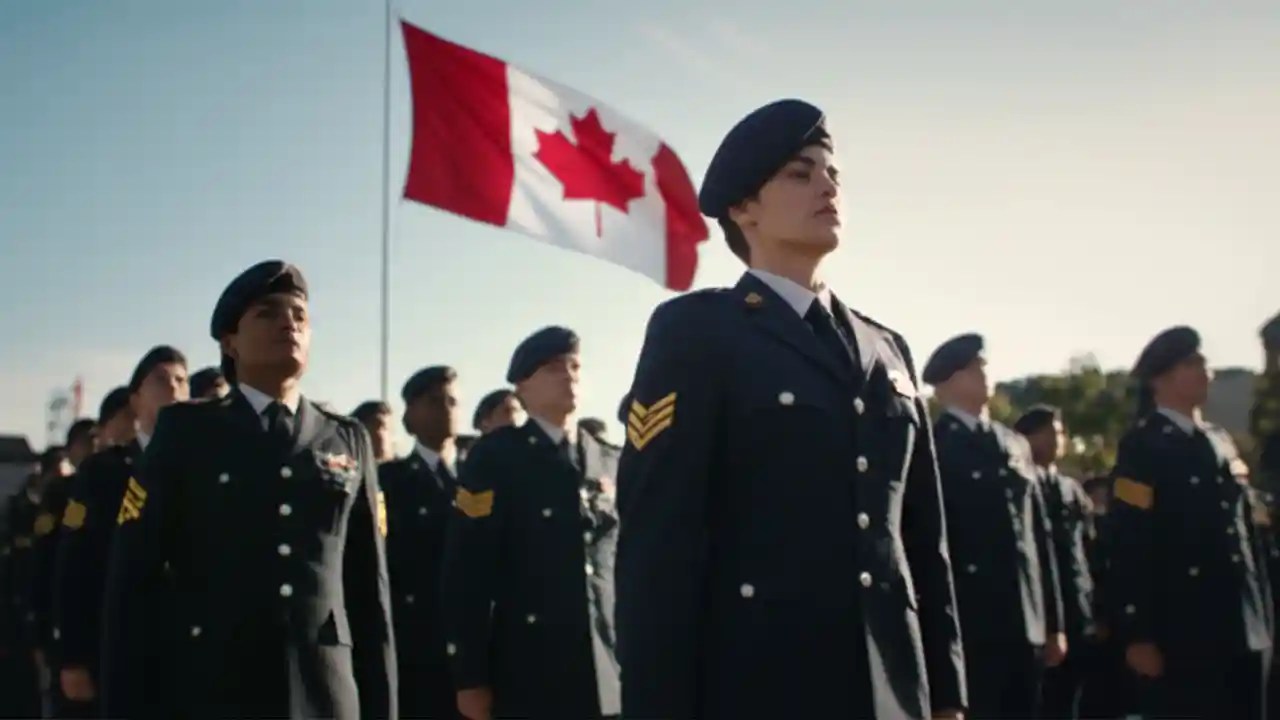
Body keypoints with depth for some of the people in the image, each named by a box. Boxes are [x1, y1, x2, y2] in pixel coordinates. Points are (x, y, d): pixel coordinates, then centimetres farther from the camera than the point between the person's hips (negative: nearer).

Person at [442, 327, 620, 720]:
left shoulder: (611, 464, 15)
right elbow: (467, 569, -5)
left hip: (609, 678, 4)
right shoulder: (496, 457, 1)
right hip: (528, 676, -4)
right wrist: (471, 676, -10)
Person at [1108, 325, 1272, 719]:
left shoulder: (1220, 441, 16)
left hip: (1243, 632, 7)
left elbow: (1246, 528, 16)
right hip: (1182, 635, -7)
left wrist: (1263, 616, 12)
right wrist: (1136, 635, -17)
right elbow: (1129, 546, -13)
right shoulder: (1143, 446, -7)